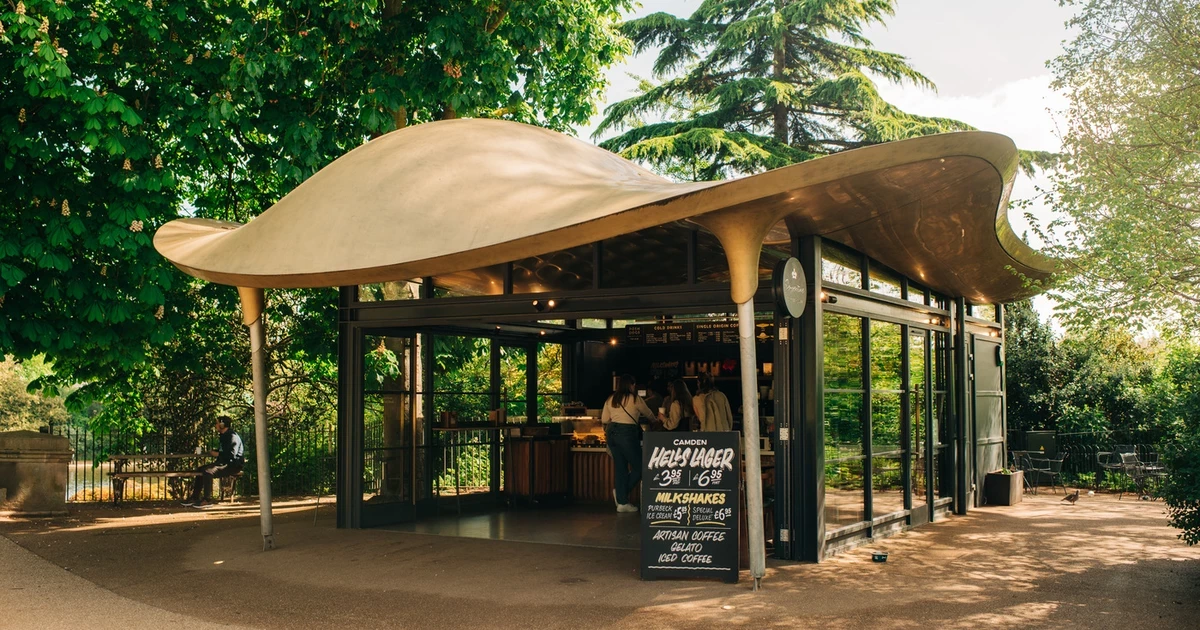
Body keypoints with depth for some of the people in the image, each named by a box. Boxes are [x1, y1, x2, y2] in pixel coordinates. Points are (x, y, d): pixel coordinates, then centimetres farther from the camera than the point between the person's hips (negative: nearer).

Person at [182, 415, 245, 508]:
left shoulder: (233, 436, -15)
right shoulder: (224, 436, 18)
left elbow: (232, 454, -25)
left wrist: (218, 454, -13)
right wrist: (214, 452, 7)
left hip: (233, 465, -11)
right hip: (224, 462, 11)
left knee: (208, 472, -28)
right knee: (200, 470, 9)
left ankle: (207, 499, -19)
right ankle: (195, 497, 10)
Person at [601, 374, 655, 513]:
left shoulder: (610, 400, 12)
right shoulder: (635, 399, -2)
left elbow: (604, 419, 15)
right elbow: (648, 414, 13)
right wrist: (654, 420, 35)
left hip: (612, 432, 7)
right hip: (627, 433, -7)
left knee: (620, 468, 10)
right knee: (638, 467, 6)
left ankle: (622, 502, 11)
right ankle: (621, 491, 1)